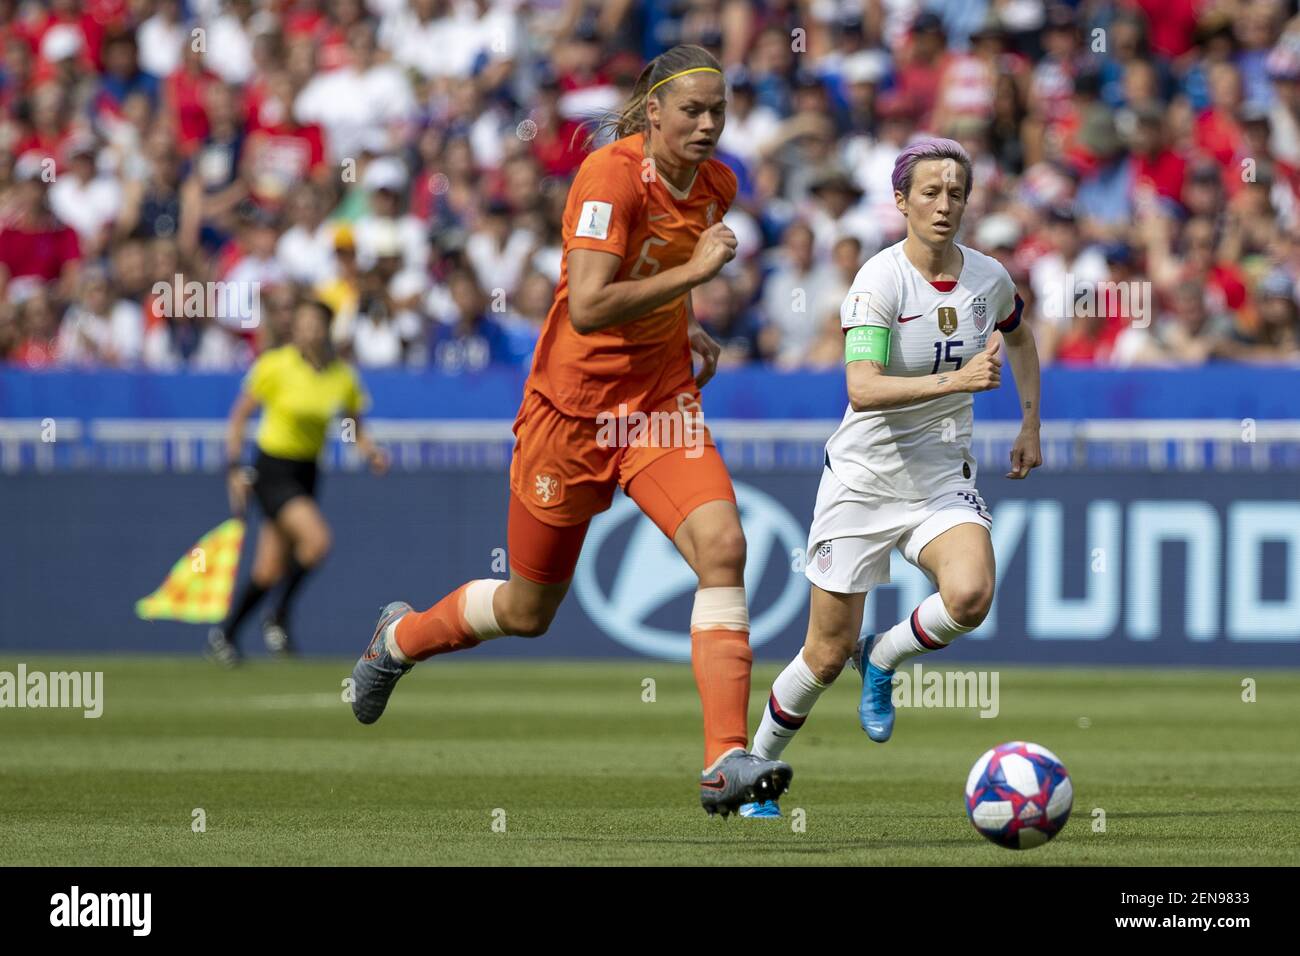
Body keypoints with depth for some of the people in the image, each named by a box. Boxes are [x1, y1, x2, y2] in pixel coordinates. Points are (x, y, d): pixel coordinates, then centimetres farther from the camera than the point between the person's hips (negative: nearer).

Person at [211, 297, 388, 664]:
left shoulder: (343, 377, -2)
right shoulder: (274, 366, -12)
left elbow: (354, 429, 10)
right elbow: (239, 416, -4)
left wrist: (371, 451, -11)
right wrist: (234, 468, -11)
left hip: (305, 474, 5)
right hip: (272, 471, -5)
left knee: (269, 571, 5)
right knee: (317, 538, -25)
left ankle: (224, 635, 23)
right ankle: (278, 618, -6)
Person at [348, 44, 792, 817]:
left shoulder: (716, 186, 2)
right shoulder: (610, 176, -21)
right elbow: (587, 309, -31)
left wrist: (686, 325, 11)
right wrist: (692, 272, -29)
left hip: (662, 402, 5)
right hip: (575, 406, -5)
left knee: (721, 545, -22)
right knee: (530, 609, 12)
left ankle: (726, 763, -24)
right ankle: (402, 636, 45)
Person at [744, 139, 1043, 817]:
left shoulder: (989, 278, -2)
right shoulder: (880, 280, -18)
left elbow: (1018, 337, 23)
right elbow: (862, 388, -31)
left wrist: (1030, 424, 16)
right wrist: (957, 379, -40)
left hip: (943, 475, 3)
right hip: (865, 475, -3)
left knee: (969, 594, -28)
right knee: (827, 655, 2)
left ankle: (882, 660, 4)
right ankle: (756, 768, 28)